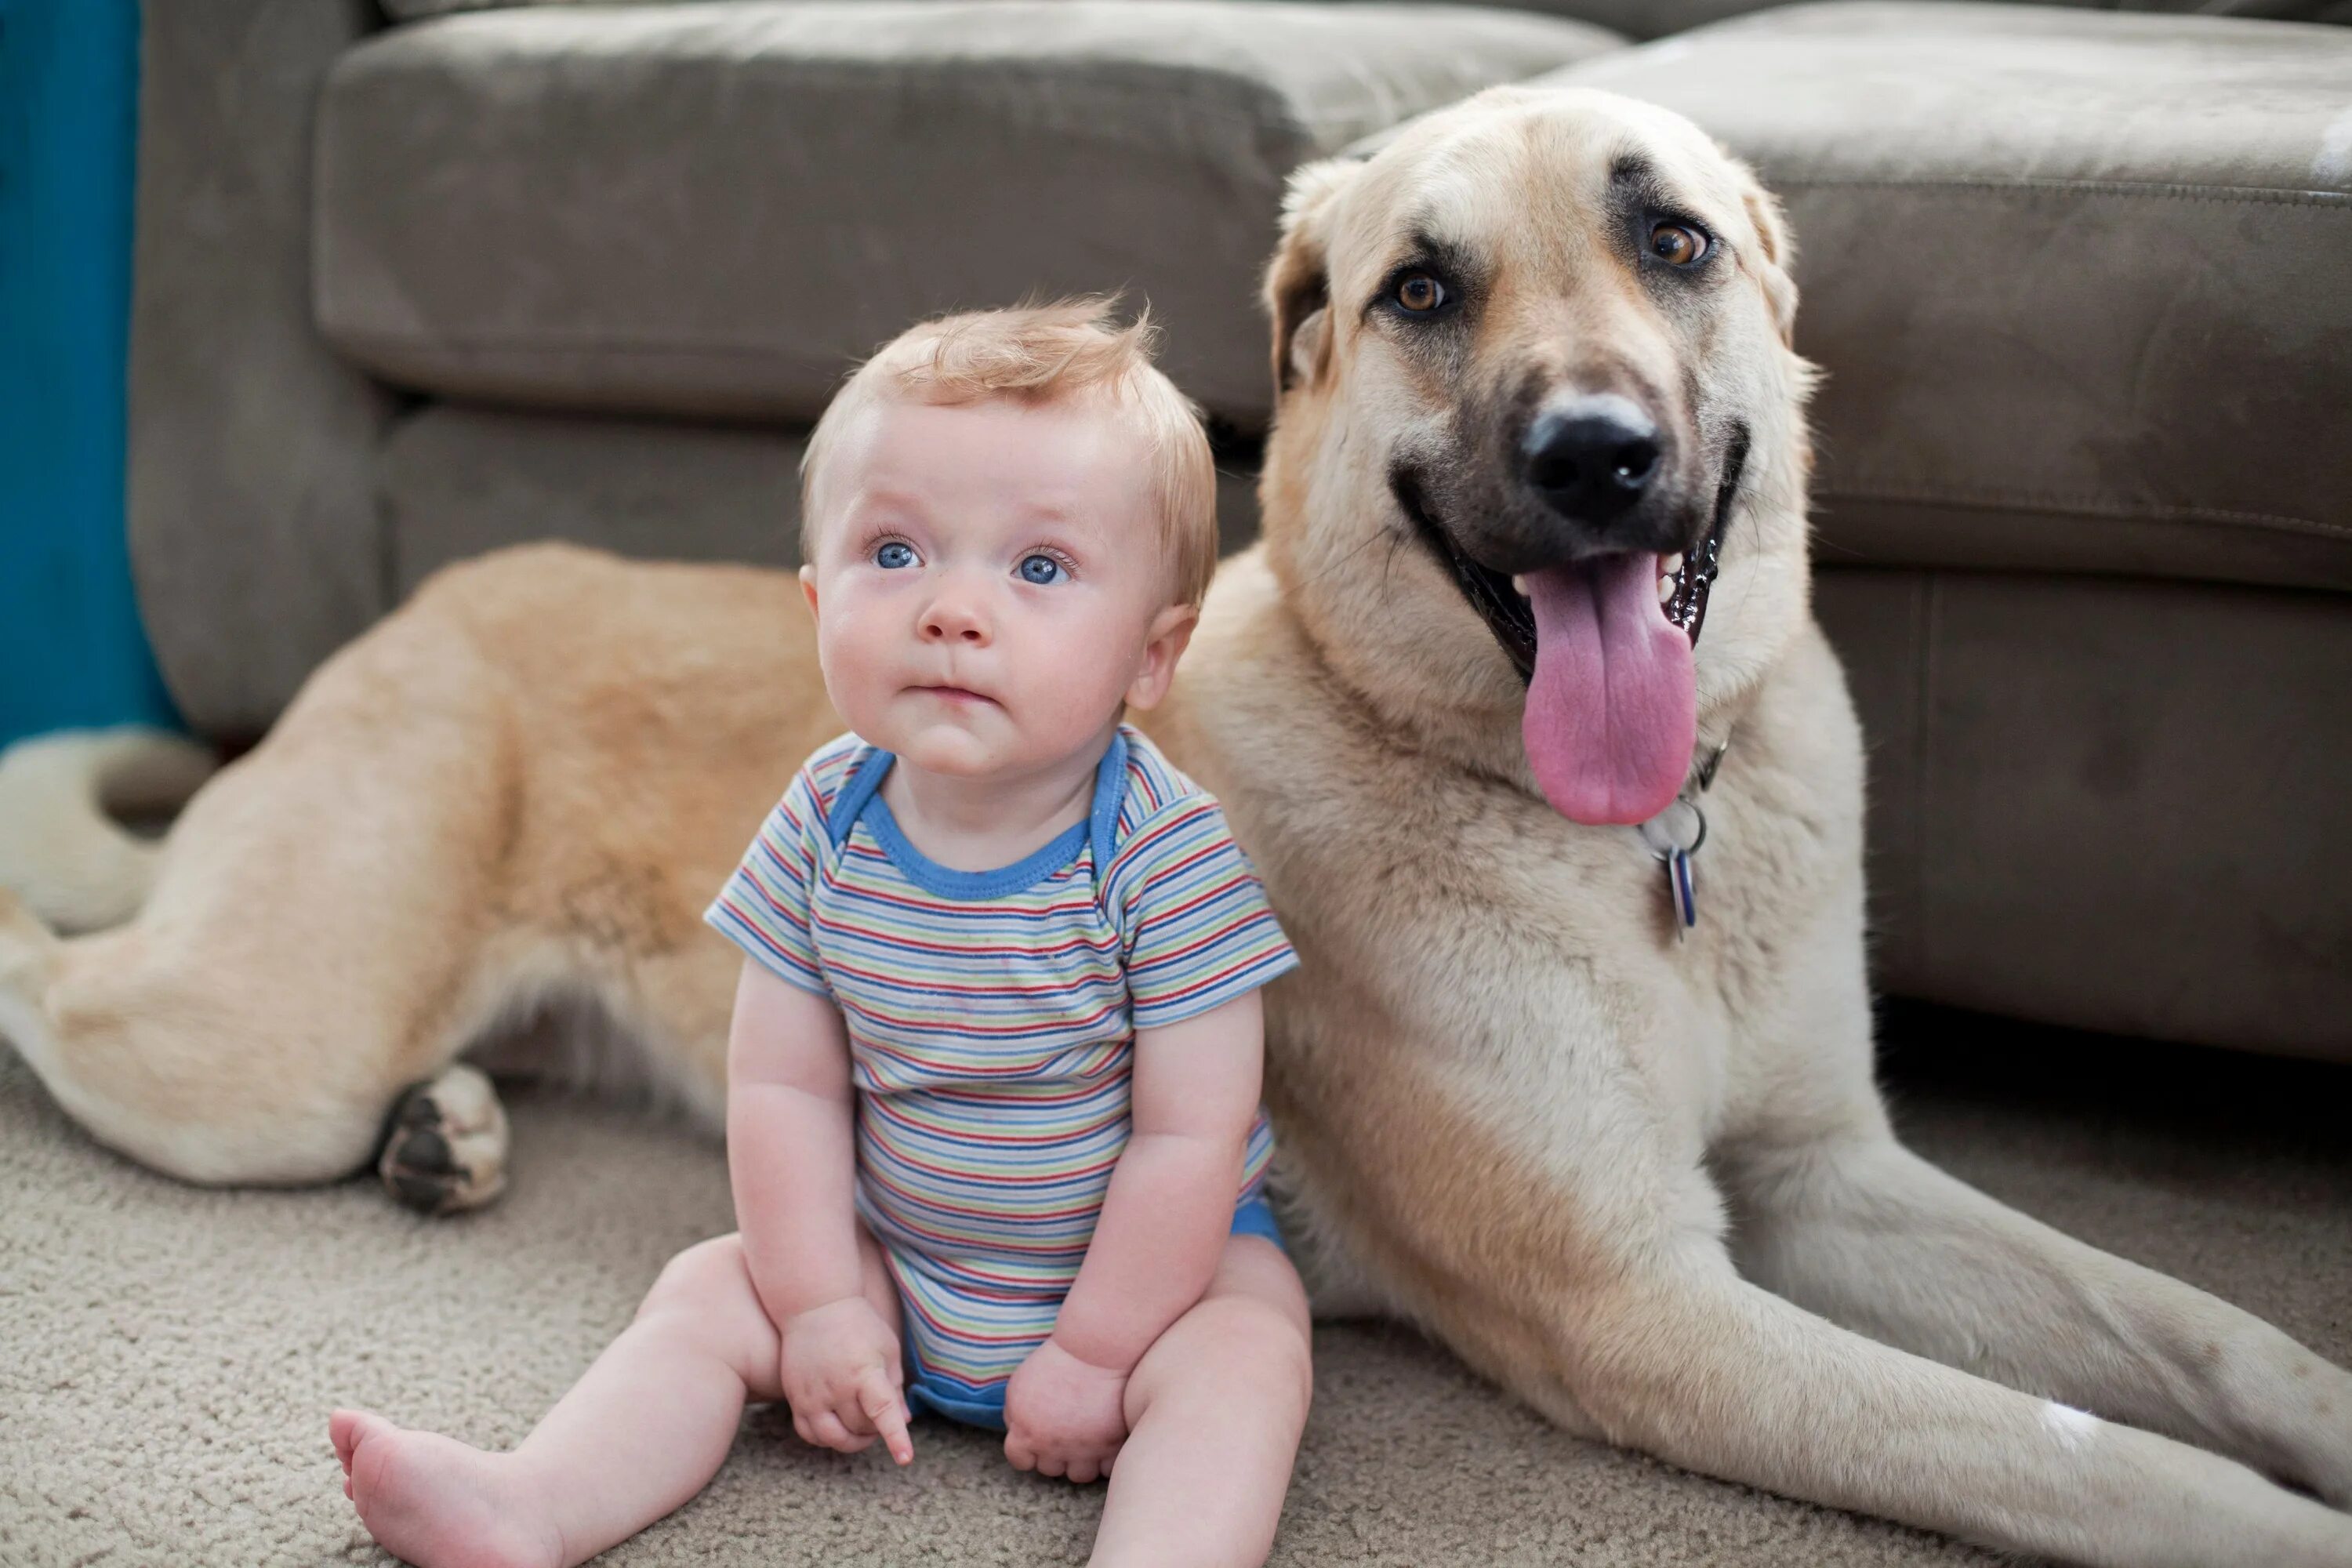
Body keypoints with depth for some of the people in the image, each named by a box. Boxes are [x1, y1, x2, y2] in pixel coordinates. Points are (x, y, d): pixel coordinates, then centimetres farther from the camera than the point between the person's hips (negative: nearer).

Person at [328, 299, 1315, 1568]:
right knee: (708, 1291, -6)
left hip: (1145, 1255, -4)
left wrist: (1093, 1354, -17)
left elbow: (1189, 1136, -21)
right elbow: (784, 1086, -6)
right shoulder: (824, 827, -12)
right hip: (889, 1250, 4)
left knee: (1241, 1355, -28)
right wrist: (820, 1306, -9)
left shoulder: (1168, 856, -25)